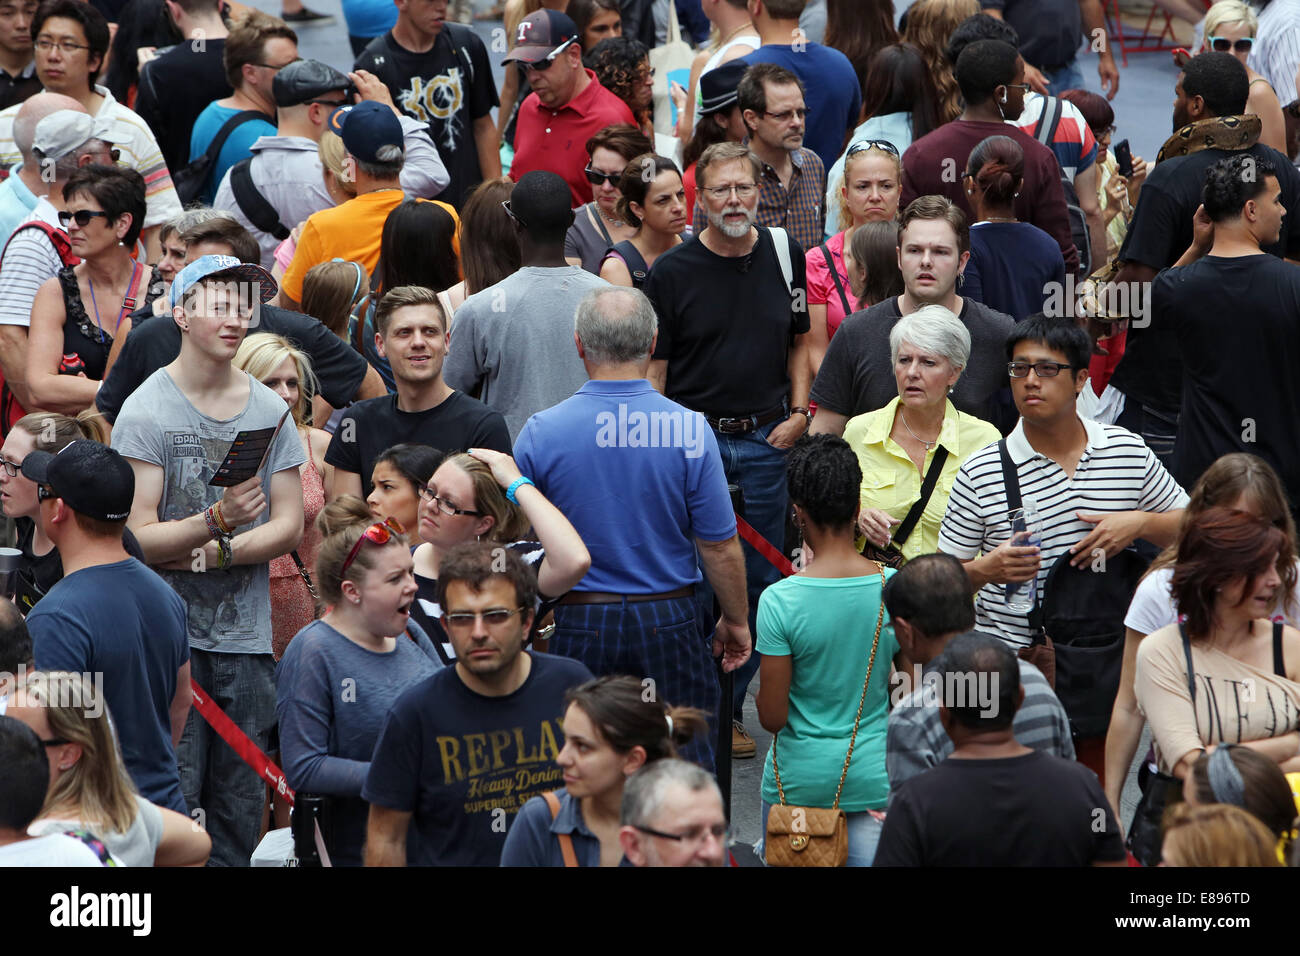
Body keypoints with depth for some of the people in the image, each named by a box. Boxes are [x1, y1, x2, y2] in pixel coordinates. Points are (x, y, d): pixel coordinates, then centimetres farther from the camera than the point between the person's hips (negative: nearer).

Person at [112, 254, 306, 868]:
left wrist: (215, 553, -9)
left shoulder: (269, 409, 9)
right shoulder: (146, 411, -6)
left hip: (247, 638, 4)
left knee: (240, 809, 5)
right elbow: (136, 537, -13)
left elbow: (288, 526, 6)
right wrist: (218, 520, -27)